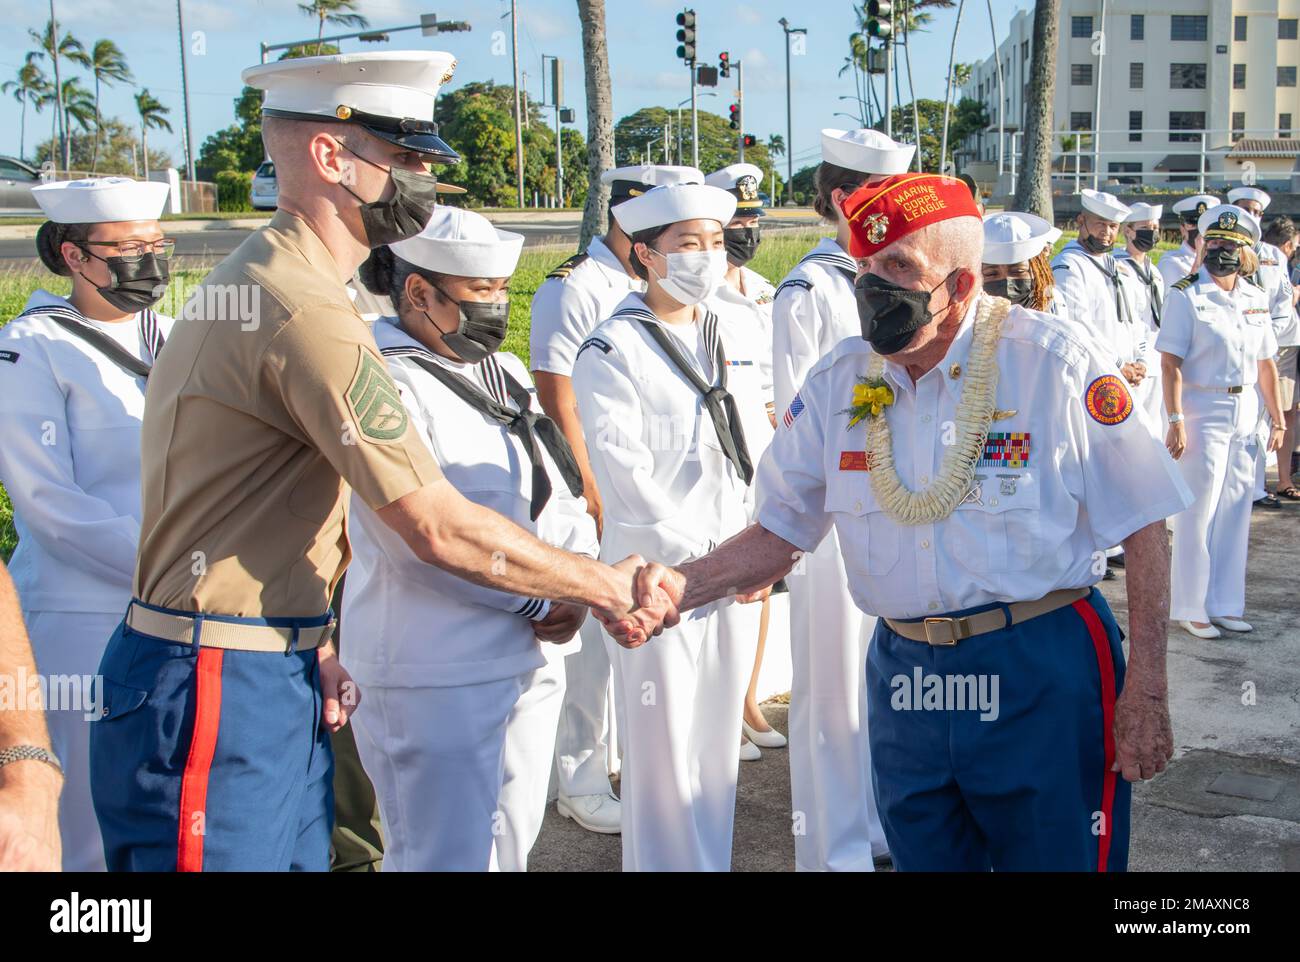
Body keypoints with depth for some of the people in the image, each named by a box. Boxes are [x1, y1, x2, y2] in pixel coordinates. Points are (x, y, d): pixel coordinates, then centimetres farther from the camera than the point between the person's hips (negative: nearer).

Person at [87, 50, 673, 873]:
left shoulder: (262, 279, 13)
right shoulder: (306, 310, -21)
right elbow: (443, 531, -20)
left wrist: (309, 647, 4)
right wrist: (611, 588, -8)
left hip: (277, 676, 10)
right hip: (219, 694, -10)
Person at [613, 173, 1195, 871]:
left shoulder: (1054, 361, -11)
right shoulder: (838, 383, 2)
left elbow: (1143, 528, -7)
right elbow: (778, 531, 7)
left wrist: (1146, 694, -10)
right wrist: (683, 586, -11)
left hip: (1044, 680, -4)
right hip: (905, 678, 4)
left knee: (1057, 857, 7)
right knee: (922, 857, 18)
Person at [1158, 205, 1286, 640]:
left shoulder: (1256, 298, 10)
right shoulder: (1186, 295, -7)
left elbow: (1266, 363, 13)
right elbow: (1171, 362, -13)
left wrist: (1277, 419, 11)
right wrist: (1176, 421, -19)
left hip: (1246, 414, 6)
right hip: (1203, 413, -6)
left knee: (1235, 512, 10)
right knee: (1197, 513, -1)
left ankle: (1224, 604, 21)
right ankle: (1190, 607, 9)